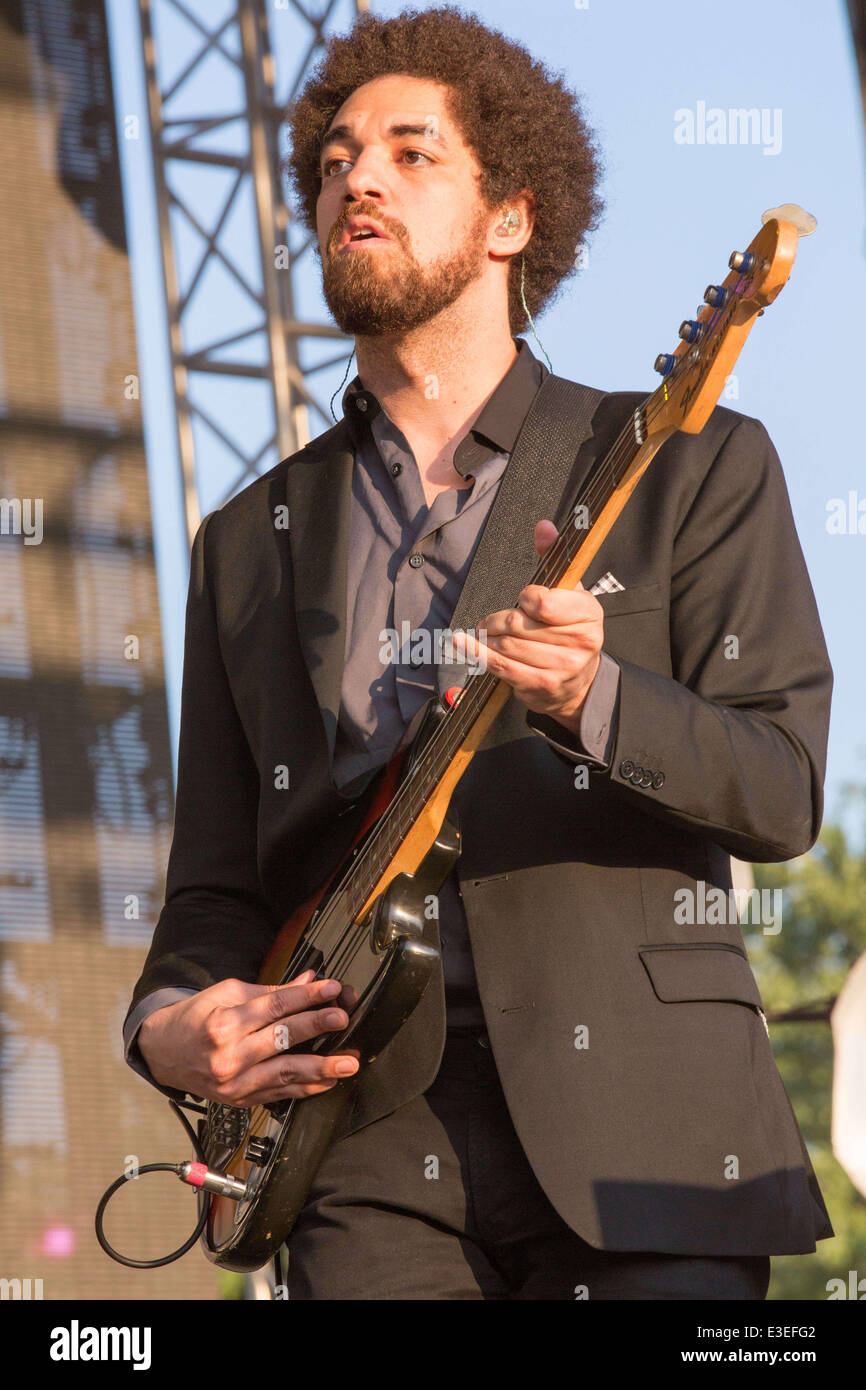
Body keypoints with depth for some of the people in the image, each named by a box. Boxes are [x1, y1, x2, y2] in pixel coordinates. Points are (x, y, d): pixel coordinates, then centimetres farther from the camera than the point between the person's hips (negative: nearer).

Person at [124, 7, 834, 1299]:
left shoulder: (694, 469, 8)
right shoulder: (250, 544, 19)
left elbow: (783, 790, -3)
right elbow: (220, 883, 19)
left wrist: (588, 698, -21)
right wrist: (171, 1023, -2)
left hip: (638, 1121, -2)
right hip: (368, 1124, 2)